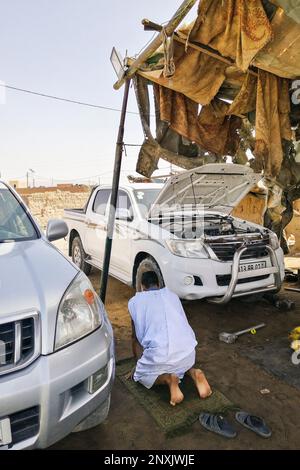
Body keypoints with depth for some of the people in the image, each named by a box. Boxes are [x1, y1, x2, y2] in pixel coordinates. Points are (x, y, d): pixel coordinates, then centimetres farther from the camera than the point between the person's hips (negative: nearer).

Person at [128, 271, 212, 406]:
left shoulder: (135, 301, 12)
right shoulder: (172, 295, 21)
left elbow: (135, 337, 19)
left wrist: (138, 363, 34)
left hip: (160, 353, -4)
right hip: (188, 350, 4)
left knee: (140, 375, 25)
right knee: (183, 363, 38)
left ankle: (167, 379, -3)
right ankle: (193, 373, 7)